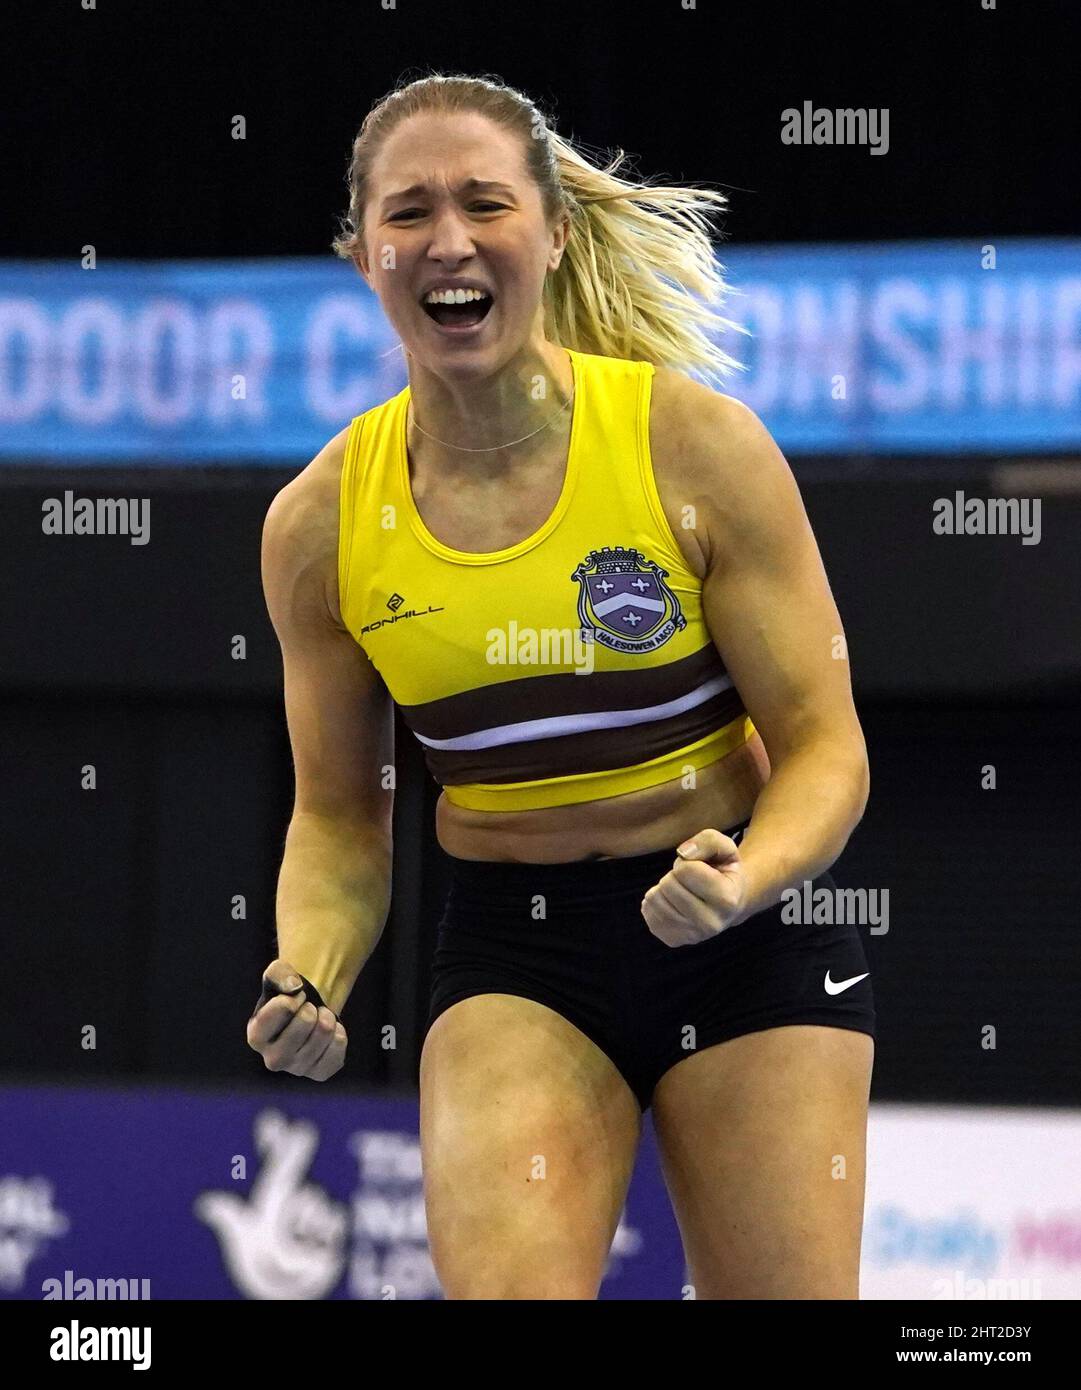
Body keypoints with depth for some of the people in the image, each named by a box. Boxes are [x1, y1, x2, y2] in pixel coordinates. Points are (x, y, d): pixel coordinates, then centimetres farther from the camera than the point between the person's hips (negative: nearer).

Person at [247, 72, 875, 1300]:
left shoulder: (695, 444, -12)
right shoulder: (319, 524, -4)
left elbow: (824, 749, -9)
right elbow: (338, 817, 7)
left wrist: (740, 880, -30)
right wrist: (307, 983, -13)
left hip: (744, 935, -1)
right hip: (511, 956, 1)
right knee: (503, 1289, -22)